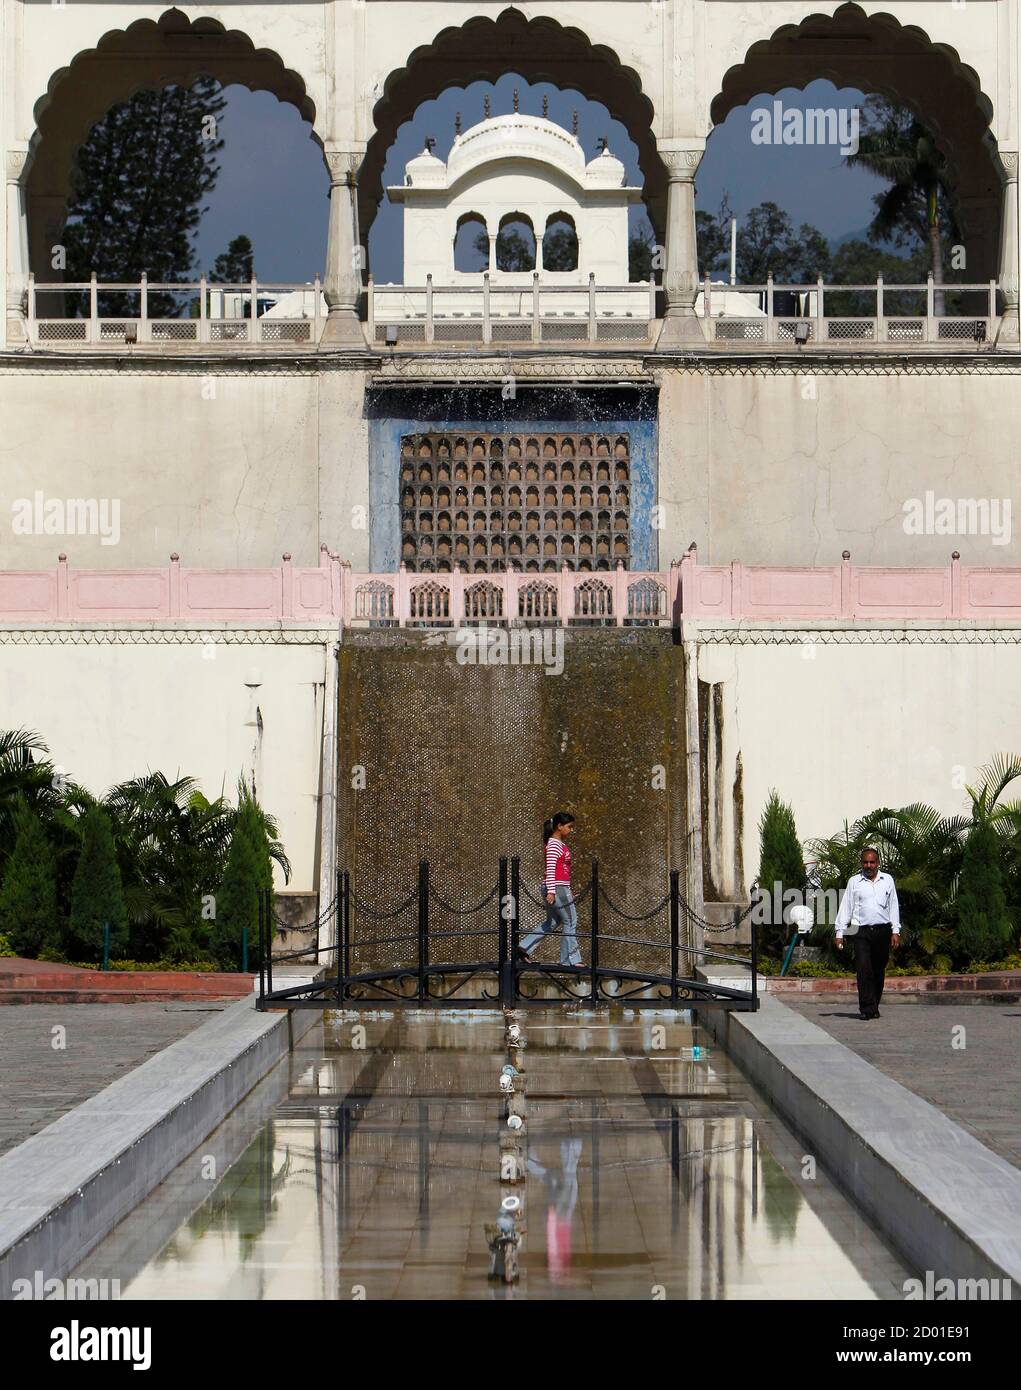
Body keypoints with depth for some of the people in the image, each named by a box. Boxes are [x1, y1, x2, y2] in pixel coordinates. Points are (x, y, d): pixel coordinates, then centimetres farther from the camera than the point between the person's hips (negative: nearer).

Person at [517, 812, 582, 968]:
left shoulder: (560, 844, 17)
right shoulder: (554, 844, -13)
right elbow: (550, 869, -20)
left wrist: (568, 891, 24)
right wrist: (551, 891, -25)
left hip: (561, 887, 10)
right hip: (556, 887, -10)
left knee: (553, 922, 13)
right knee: (570, 921, -3)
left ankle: (524, 947, 14)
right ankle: (571, 959, 3)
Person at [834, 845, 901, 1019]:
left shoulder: (887, 880, 12)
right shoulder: (854, 882, 9)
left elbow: (893, 906, 12)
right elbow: (846, 907, 8)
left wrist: (895, 931, 4)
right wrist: (840, 933, 3)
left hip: (883, 931, 2)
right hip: (862, 932, -2)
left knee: (878, 971, 6)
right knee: (864, 969, -14)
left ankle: (874, 1007, 15)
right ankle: (866, 1009, -17)